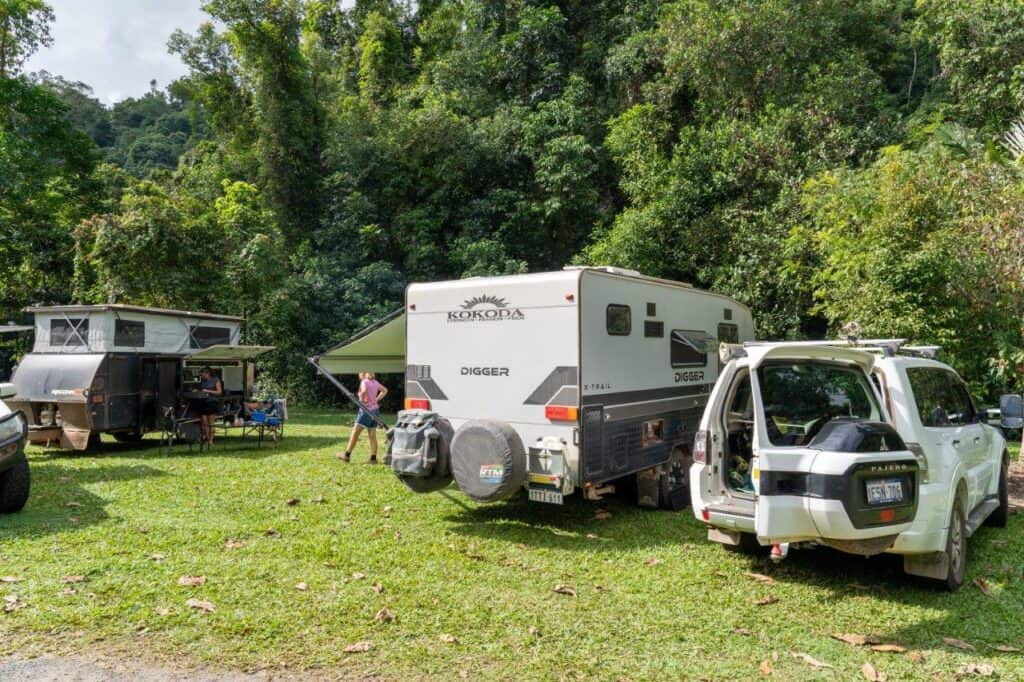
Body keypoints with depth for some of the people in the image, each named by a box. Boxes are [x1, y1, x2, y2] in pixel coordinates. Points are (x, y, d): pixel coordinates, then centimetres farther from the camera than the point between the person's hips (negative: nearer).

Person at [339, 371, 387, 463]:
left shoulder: (364, 382, -11)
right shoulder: (375, 382, 9)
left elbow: (363, 391, -33)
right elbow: (384, 391, 23)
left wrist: (362, 400, -17)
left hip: (366, 410, -7)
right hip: (375, 410, 7)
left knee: (355, 432, 1)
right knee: (372, 435, 8)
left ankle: (347, 455, 4)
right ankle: (373, 458, 6)